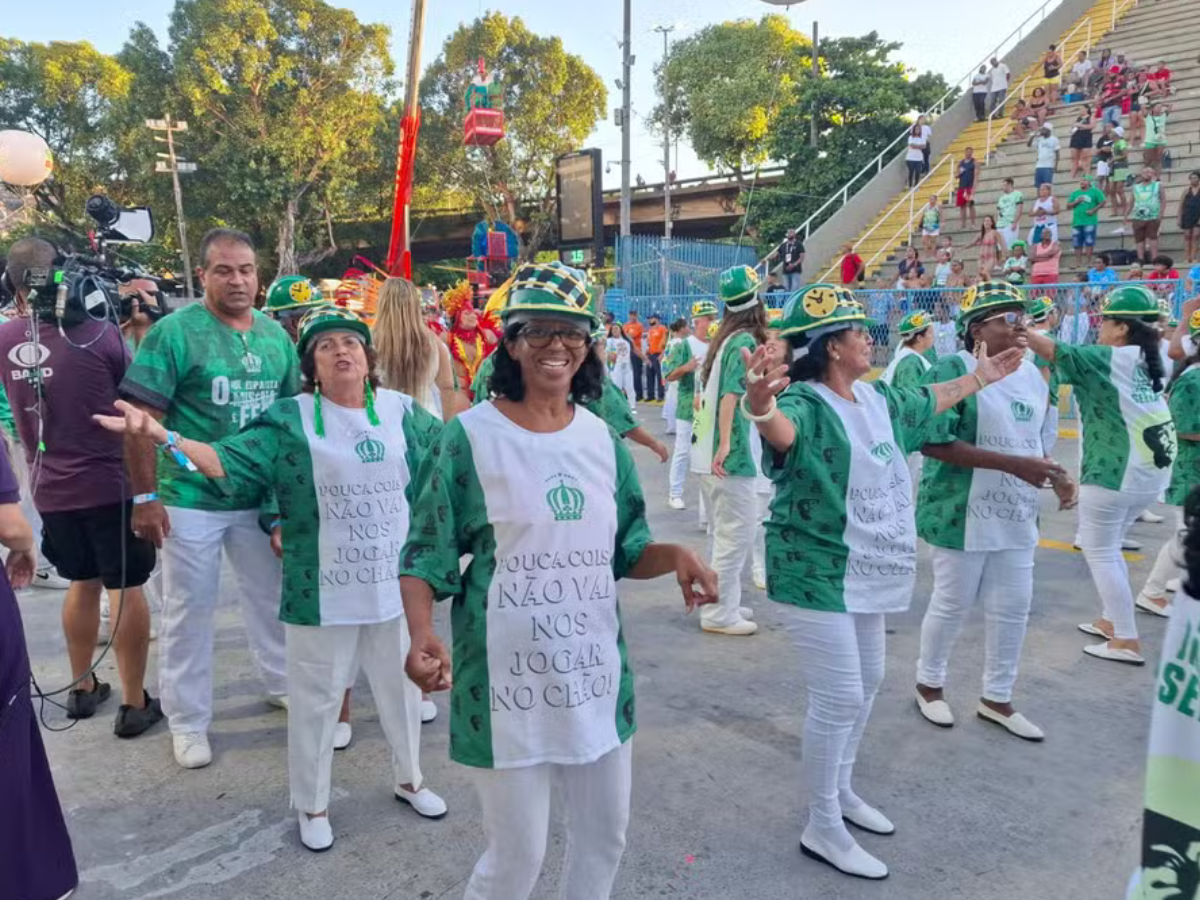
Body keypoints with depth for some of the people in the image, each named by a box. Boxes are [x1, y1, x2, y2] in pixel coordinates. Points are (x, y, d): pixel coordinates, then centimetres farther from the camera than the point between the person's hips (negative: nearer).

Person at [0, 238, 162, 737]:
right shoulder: (99, 333, -15)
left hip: (50, 489, 5)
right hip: (111, 484, -5)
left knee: (82, 582, 22)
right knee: (126, 588, 5)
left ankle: (82, 688, 34)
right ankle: (134, 704, 12)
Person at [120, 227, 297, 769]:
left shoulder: (276, 335, 4)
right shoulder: (175, 331, -11)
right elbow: (142, 417, -14)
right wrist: (144, 496, -16)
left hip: (262, 499, 5)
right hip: (190, 500, -4)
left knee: (272, 597, 18)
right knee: (189, 611, 8)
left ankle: (283, 684, 39)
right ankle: (187, 721, 25)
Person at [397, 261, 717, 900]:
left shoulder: (602, 438, 3)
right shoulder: (470, 437, -11)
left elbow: (625, 550, 10)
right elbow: (427, 555, -8)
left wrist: (676, 557, -10)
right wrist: (421, 635, -26)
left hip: (595, 672, 5)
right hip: (507, 679, -5)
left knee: (605, 834, 20)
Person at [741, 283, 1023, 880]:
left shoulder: (877, 399, 6)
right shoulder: (805, 402, -22)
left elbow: (927, 402, 28)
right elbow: (783, 429, -47)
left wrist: (980, 378, 38)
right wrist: (760, 408, -70)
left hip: (865, 570, 10)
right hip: (815, 573, -9)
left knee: (867, 681, 21)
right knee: (839, 697, -4)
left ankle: (840, 788, 42)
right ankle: (823, 828, 16)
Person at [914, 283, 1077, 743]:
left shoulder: (1033, 375, 8)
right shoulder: (953, 370, -15)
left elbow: (1033, 441, 19)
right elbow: (932, 442, -23)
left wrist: (1057, 476, -2)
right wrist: (1013, 464, -25)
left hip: (1016, 516, 7)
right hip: (961, 514, -7)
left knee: (1013, 609, 12)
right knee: (952, 604, 7)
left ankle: (996, 698, 30)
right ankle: (928, 683, 30)